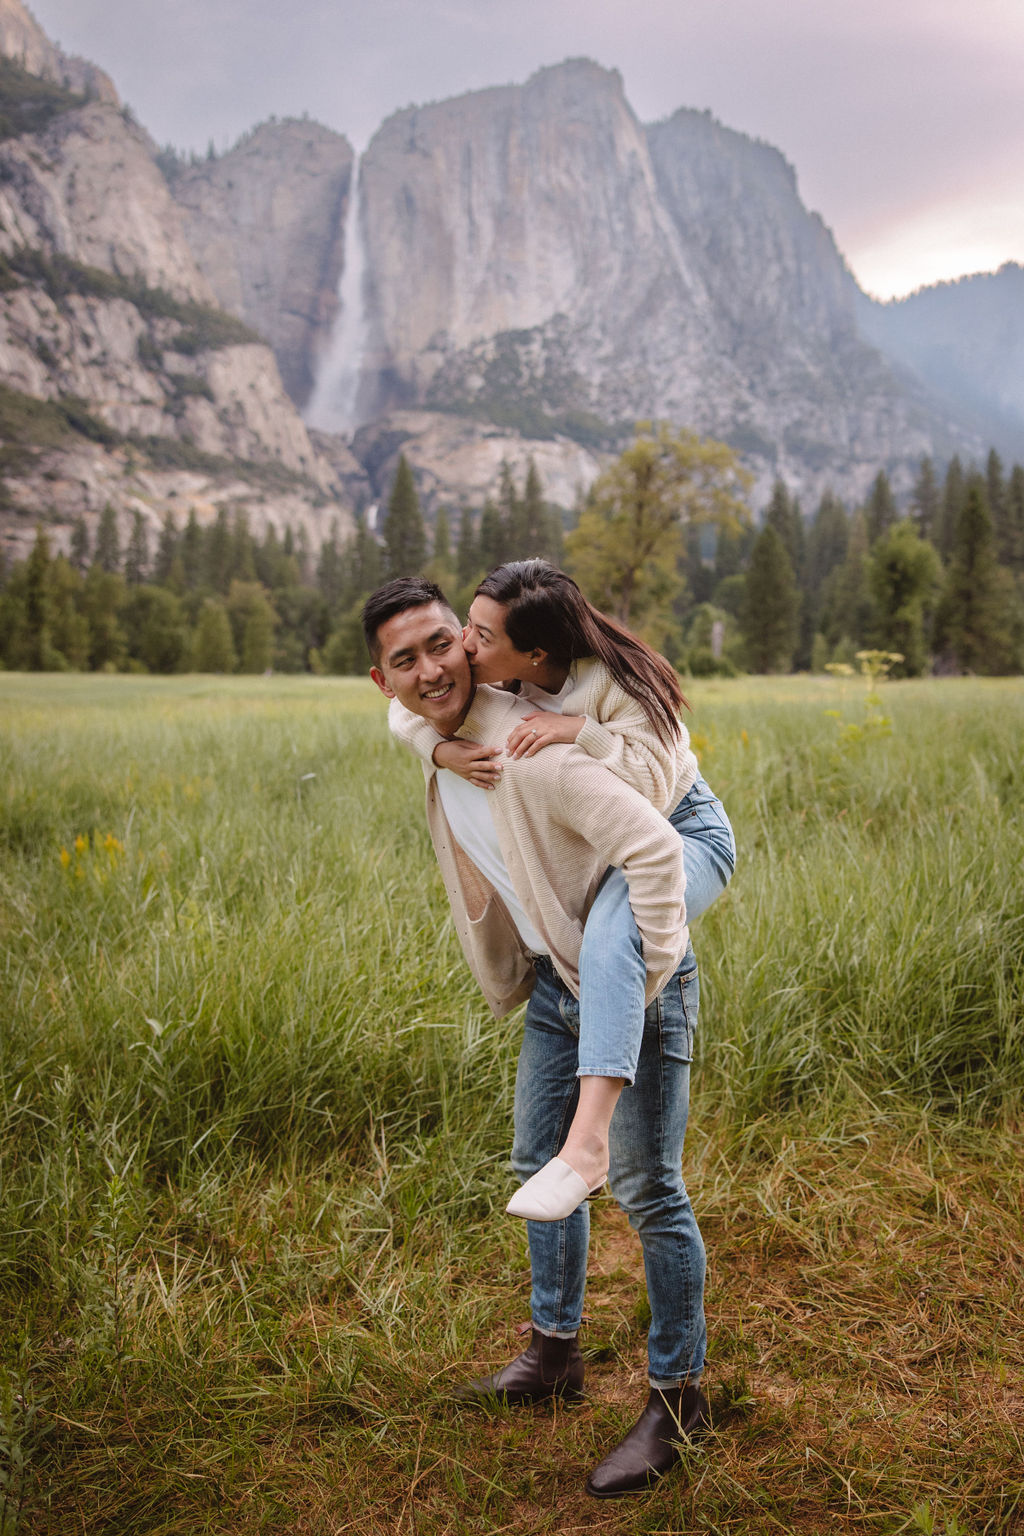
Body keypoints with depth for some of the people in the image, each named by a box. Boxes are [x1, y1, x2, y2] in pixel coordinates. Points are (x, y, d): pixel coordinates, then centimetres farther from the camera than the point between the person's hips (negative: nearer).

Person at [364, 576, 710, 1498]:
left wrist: (649, 982, -29)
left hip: (628, 982, -9)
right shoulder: (437, 751, 2)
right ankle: (556, 1354, 40)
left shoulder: (527, 749, -28)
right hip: (556, 981, 9)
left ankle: (678, 1396, 20)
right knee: (541, 1164, 19)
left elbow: (653, 845, -35)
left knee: (647, 1188, 0)